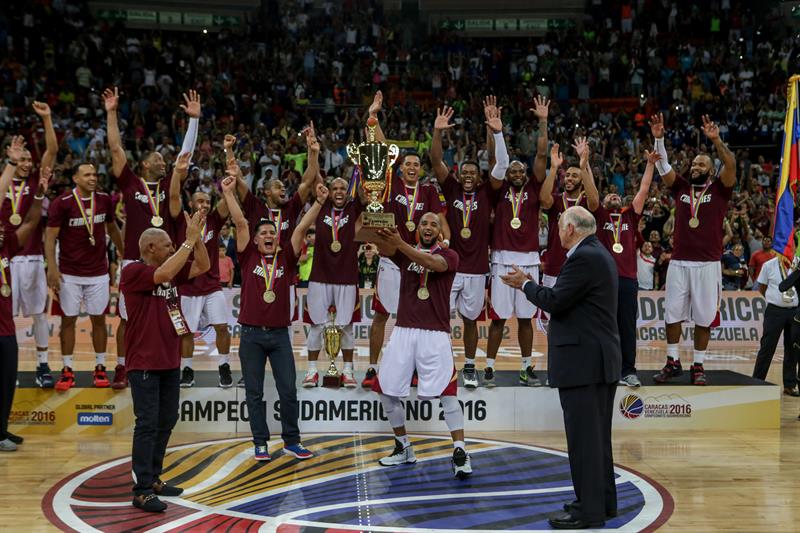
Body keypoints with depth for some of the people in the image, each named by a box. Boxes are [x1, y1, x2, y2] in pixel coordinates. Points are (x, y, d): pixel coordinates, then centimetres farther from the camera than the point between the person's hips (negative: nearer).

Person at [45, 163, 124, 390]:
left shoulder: (104, 200, 0)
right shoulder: (61, 203, -11)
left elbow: (112, 228, 16)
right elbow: (50, 236, -9)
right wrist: (52, 267, -17)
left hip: (98, 272, 3)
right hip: (70, 273, -3)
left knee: (98, 319, 7)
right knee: (68, 320, 3)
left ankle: (100, 368, 16)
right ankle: (67, 370, 12)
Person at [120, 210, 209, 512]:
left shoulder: (172, 271, 11)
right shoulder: (133, 272, -13)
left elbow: (203, 266, 6)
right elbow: (163, 274, -29)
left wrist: (197, 237, -8)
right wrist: (189, 240, -26)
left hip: (170, 362, 8)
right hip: (144, 363, -8)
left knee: (166, 422, 14)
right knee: (147, 424, -9)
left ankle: (153, 479, 25)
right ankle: (142, 491, -7)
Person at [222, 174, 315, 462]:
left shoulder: (286, 257, 6)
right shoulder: (249, 257, 3)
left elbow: (302, 228, -1)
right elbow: (241, 223, -4)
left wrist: (319, 202, -8)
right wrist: (229, 192, -10)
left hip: (279, 333, 1)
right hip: (251, 333, -1)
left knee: (289, 391, 3)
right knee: (254, 392, 5)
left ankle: (291, 441, 15)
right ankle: (260, 443, 15)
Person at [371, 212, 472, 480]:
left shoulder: (449, 256, 3)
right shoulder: (404, 252, 12)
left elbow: (432, 263, -21)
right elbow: (385, 250, -12)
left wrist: (400, 243, -36)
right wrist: (382, 238, -38)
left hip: (435, 334, -4)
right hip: (404, 330, 4)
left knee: (447, 392, -13)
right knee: (386, 390, 5)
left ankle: (460, 452, -7)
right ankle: (403, 447, 21)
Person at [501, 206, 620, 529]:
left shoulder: (584, 258, -16)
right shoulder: (598, 254, 17)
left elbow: (555, 301, -19)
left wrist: (525, 284, -3)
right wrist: (530, 285, 16)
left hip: (584, 362, -11)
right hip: (600, 360, 11)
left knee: (584, 438, -6)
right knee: (597, 436, 17)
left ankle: (589, 510, -1)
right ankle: (603, 500, 26)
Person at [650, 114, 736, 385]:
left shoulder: (719, 190, 2)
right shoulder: (681, 187, 10)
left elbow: (731, 165, -14)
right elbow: (663, 166, -1)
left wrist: (716, 140, -28)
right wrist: (658, 139, -16)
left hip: (707, 264, -3)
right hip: (679, 261, 3)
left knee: (704, 317, 2)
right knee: (672, 313, 5)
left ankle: (698, 366, 11)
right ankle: (673, 362, 17)